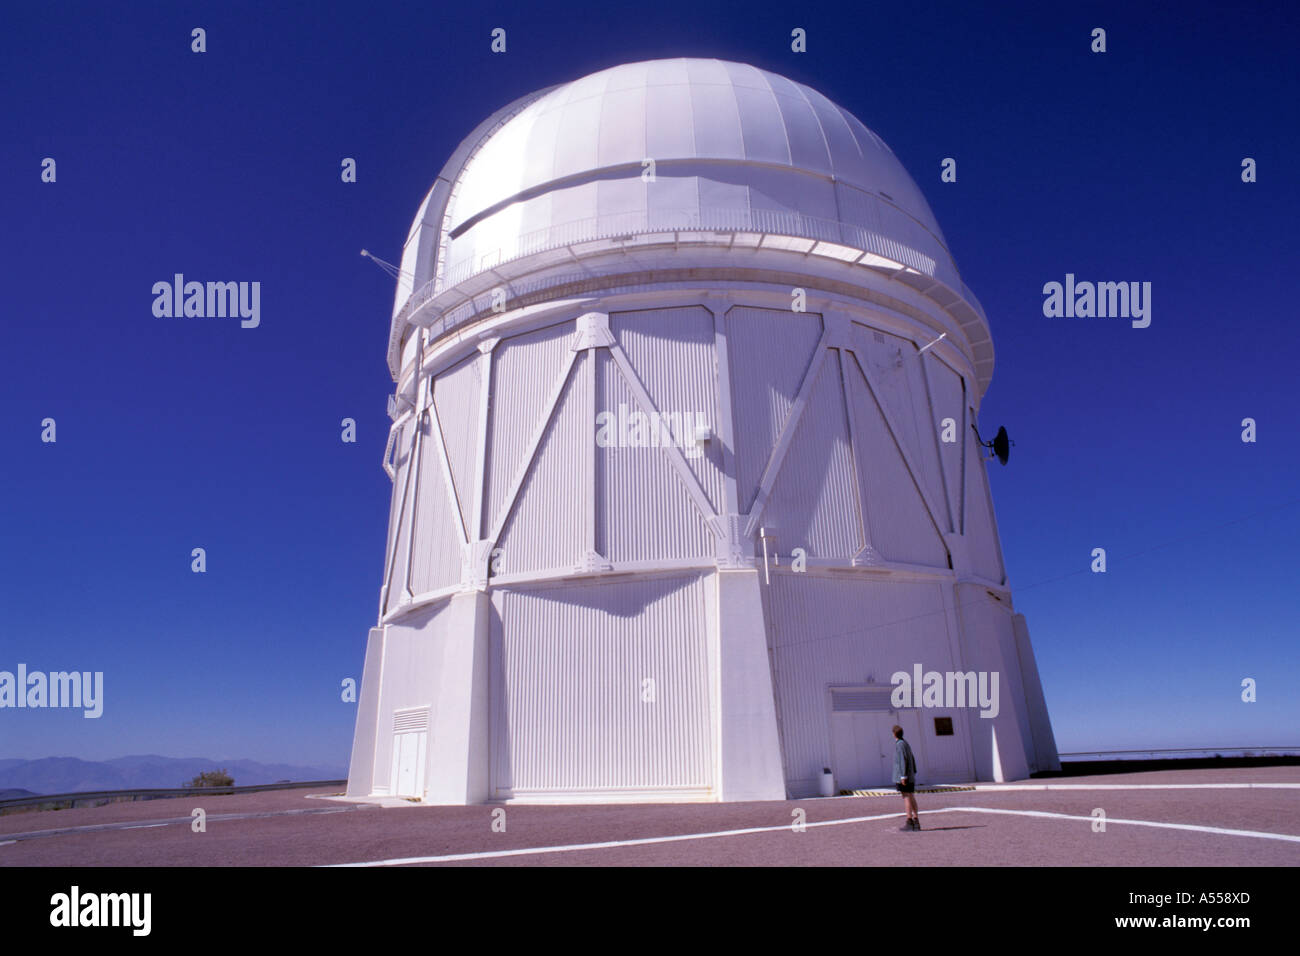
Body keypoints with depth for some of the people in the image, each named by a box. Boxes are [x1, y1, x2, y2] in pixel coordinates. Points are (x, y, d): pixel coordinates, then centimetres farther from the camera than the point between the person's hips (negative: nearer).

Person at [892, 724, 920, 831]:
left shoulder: (900, 744, -13)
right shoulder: (906, 743, 15)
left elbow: (904, 760, -20)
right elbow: (912, 759, 19)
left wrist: (903, 776, -21)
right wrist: (914, 773, 22)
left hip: (903, 776, -9)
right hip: (910, 776, 9)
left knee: (906, 797, -8)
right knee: (911, 797, 9)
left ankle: (909, 822, -8)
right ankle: (916, 822, 10)